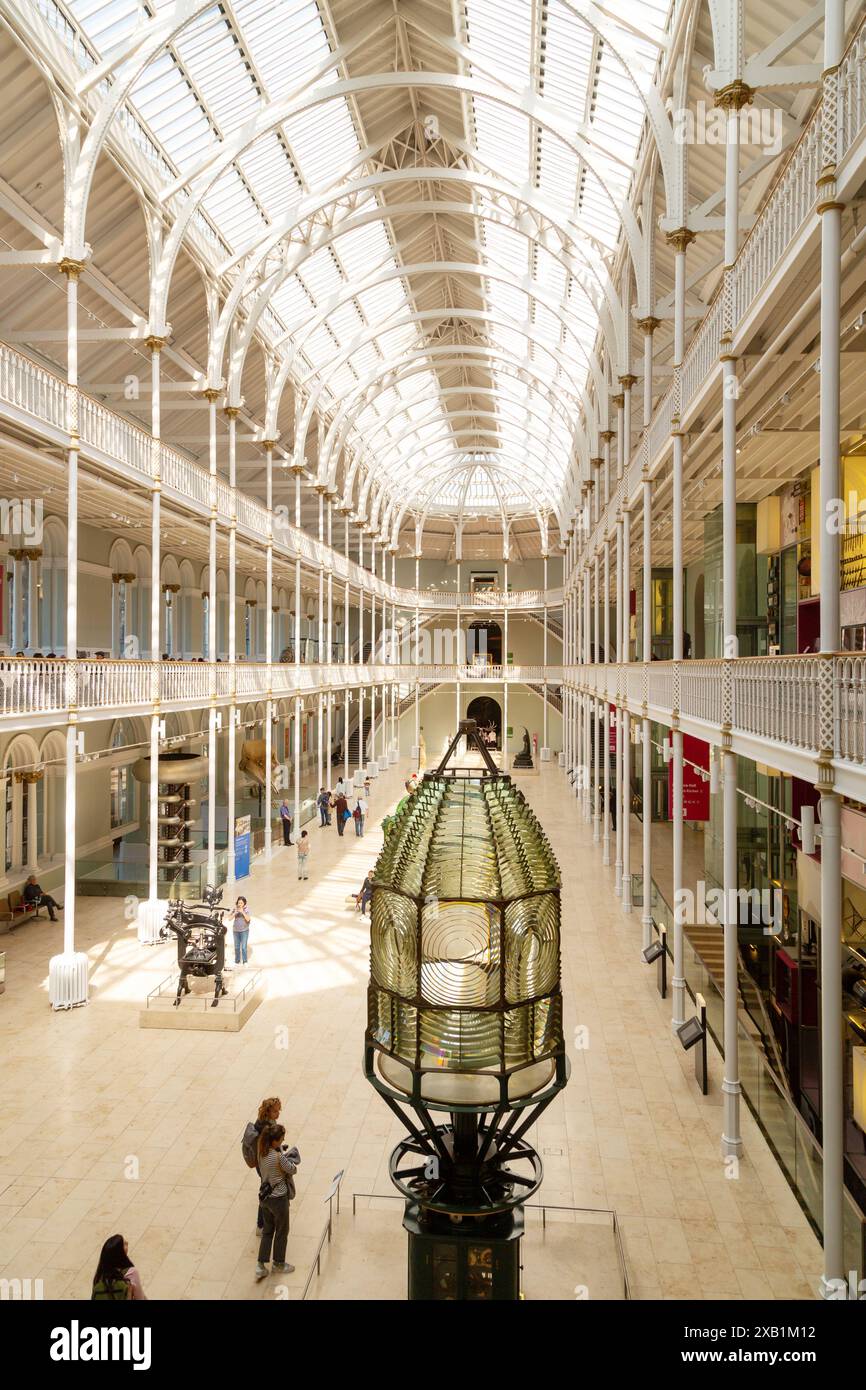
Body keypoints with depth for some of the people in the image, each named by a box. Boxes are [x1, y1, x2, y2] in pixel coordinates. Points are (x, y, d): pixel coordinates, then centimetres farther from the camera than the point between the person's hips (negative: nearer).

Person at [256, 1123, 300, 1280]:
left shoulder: (262, 1152, -7)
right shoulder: (278, 1156, -30)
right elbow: (293, 1170, -16)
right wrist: (286, 1156, -1)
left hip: (264, 1197, 7)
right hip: (278, 1198, -7)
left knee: (267, 1230, 22)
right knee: (281, 1231, 16)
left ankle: (261, 1265, 21)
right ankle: (279, 1264, 33)